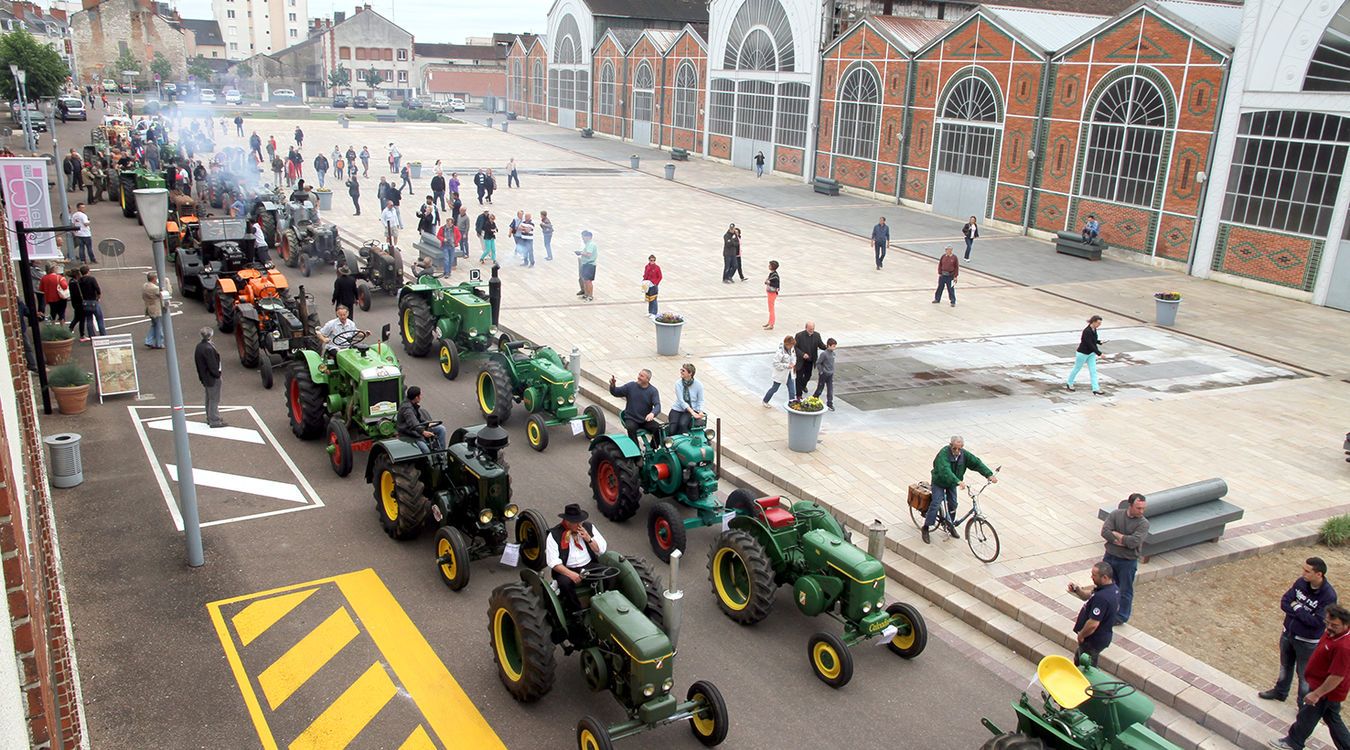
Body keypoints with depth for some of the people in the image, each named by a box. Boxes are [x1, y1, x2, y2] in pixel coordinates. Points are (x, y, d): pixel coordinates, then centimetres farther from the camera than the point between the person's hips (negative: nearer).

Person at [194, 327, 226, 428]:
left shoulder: (199, 346, 4)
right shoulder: (208, 349, -26)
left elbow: (197, 362, 11)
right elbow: (212, 365, -24)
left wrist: (201, 377, 17)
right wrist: (217, 374, -9)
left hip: (205, 378, 9)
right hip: (212, 378, -9)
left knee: (209, 399, 20)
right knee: (214, 399, 0)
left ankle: (210, 418, 31)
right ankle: (214, 421, 7)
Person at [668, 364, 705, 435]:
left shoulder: (698, 385, -4)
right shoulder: (678, 384, -5)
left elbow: (700, 401, 1)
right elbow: (681, 401, -13)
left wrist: (700, 412, -20)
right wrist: (692, 412, -24)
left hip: (692, 410, -1)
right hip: (677, 409, 1)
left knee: (682, 424, -31)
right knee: (672, 430, -22)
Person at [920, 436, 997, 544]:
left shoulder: (964, 454, -13)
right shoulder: (943, 454, -31)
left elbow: (977, 463, -15)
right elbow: (945, 470, -45)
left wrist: (989, 475, -28)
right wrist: (958, 481, -59)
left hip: (952, 483, 5)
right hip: (939, 481, -5)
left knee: (953, 504, 7)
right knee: (936, 503, -14)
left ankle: (950, 526, 29)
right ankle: (925, 528, -7)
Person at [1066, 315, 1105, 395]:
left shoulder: (1094, 329, 0)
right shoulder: (1087, 331, -26)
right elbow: (1090, 344, -28)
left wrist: (1100, 342, -3)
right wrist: (1099, 353, -26)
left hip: (1091, 353, 8)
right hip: (1083, 353, -8)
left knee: (1093, 371, 3)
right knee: (1077, 369, 11)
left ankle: (1096, 389, 5)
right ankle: (1069, 384, 30)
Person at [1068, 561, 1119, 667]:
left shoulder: (1102, 597, -35)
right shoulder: (1113, 587, -2)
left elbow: (1093, 624, -33)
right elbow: (1088, 596, 12)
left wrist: (1081, 635, -16)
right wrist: (1077, 590, -8)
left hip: (1093, 641, -10)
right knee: (1078, 657, 27)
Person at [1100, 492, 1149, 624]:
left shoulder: (1143, 523, -14)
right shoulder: (1116, 514, -6)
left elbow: (1133, 542, -25)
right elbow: (1104, 531, -15)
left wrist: (1115, 534, -15)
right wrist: (1123, 541, -22)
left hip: (1128, 561, -3)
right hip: (1110, 557, 3)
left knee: (1125, 590, 10)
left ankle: (1122, 617, 28)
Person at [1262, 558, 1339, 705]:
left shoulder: (1329, 596, -25)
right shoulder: (1300, 582, -10)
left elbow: (1317, 622, -28)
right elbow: (1284, 602, -8)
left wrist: (1297, 608, -19)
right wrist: (1303, 613, -21)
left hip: (1307, 641, -5)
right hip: (1288, 633, 5)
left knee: (1304, 674, 11)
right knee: (1285, 665, 26)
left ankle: (1304, 704, 32)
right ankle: (1280, 692, 47)